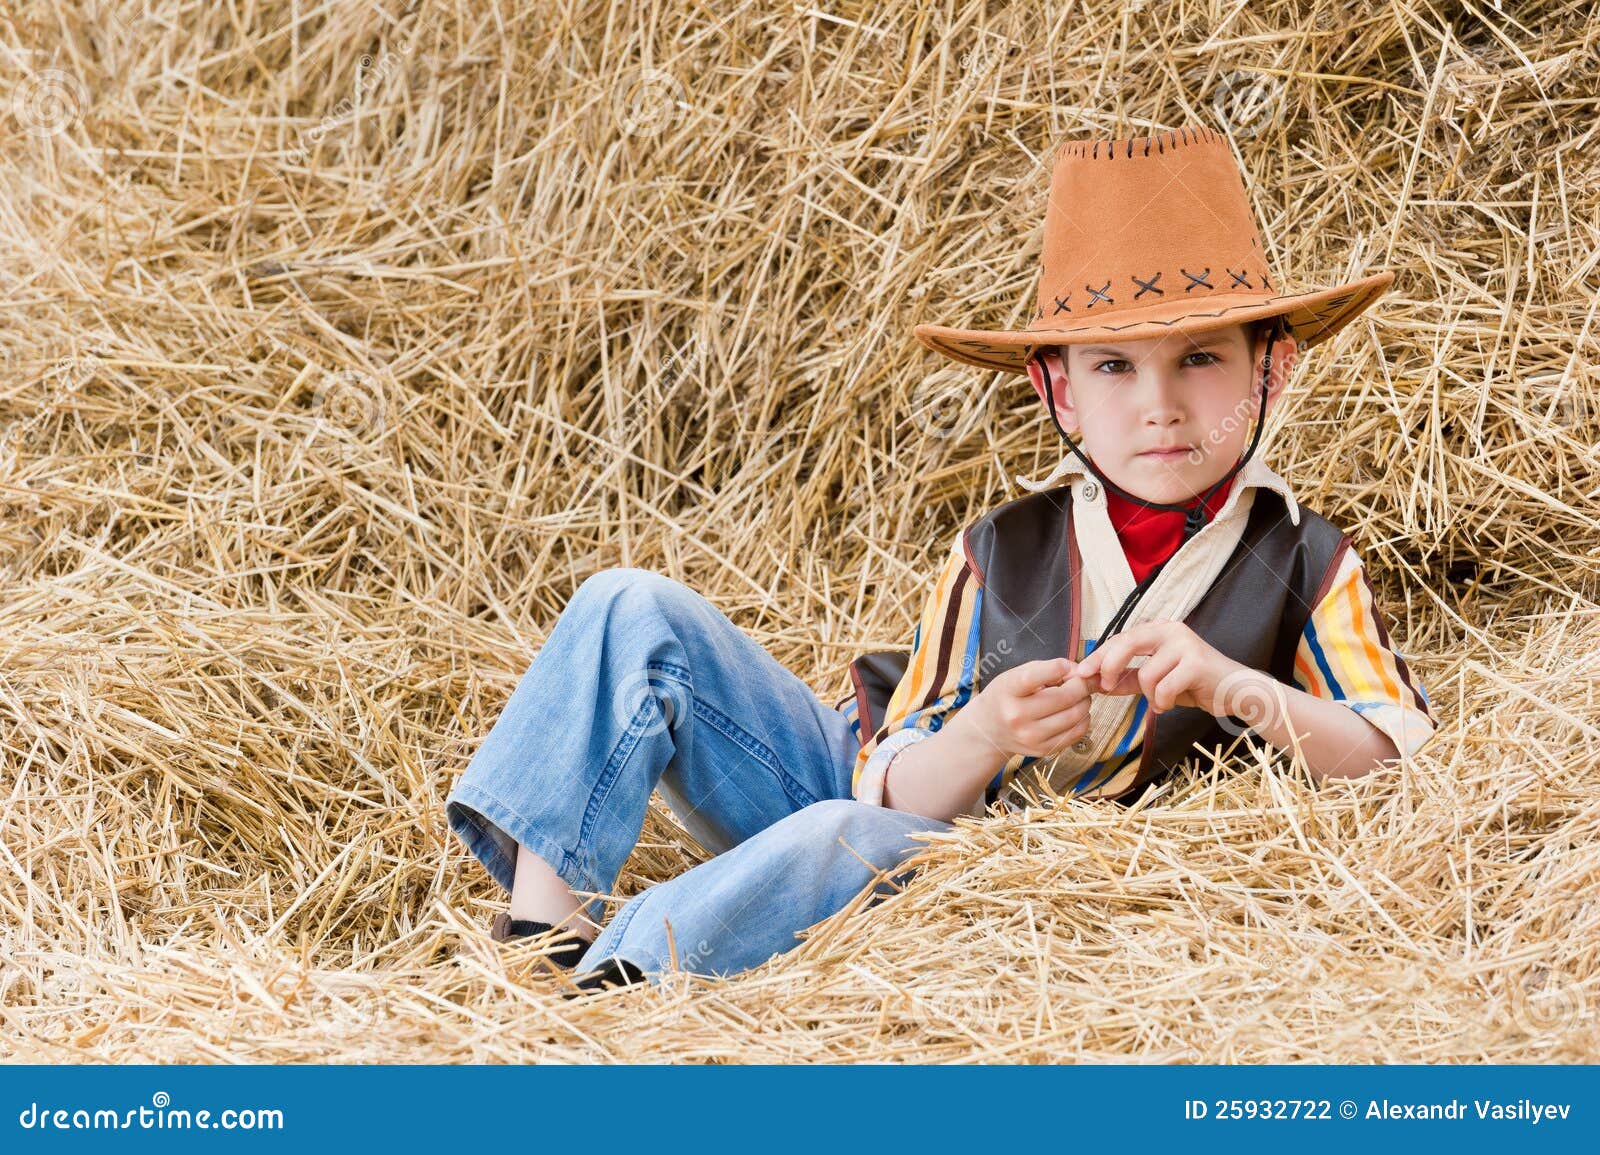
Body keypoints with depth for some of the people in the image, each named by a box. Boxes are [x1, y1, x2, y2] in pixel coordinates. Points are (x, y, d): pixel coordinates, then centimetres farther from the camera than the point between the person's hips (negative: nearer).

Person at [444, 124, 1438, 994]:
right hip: (881, 794, 4)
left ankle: (602, 993, -30)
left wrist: (1233, 687, -28)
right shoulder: (1000, 555, 1)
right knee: (635, 612, -10)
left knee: (853, 844, -39)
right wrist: (981, 737, -29)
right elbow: (902, 791, -5)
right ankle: (543, 929, -20)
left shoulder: (1304, 563, -2)